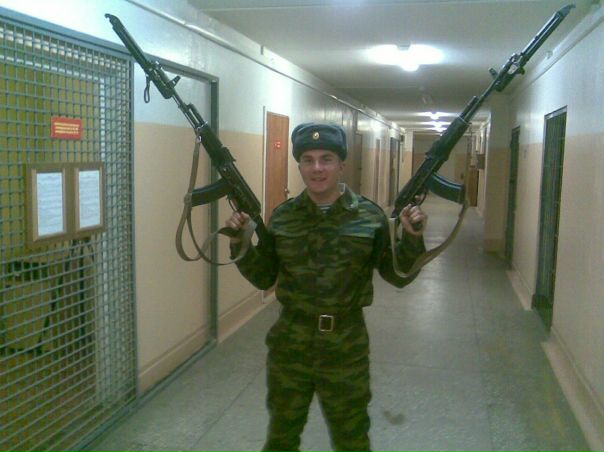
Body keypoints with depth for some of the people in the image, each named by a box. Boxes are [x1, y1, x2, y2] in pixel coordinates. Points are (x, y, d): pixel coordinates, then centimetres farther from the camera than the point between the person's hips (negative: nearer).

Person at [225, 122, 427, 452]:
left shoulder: (369, 216, -8)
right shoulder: (283, 216, -3)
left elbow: (398, 276, -4)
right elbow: (262, 278, 2)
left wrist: (413, 237, -20)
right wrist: (240, 241, -12)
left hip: (346, 347, -1)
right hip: (289, 346, 2)